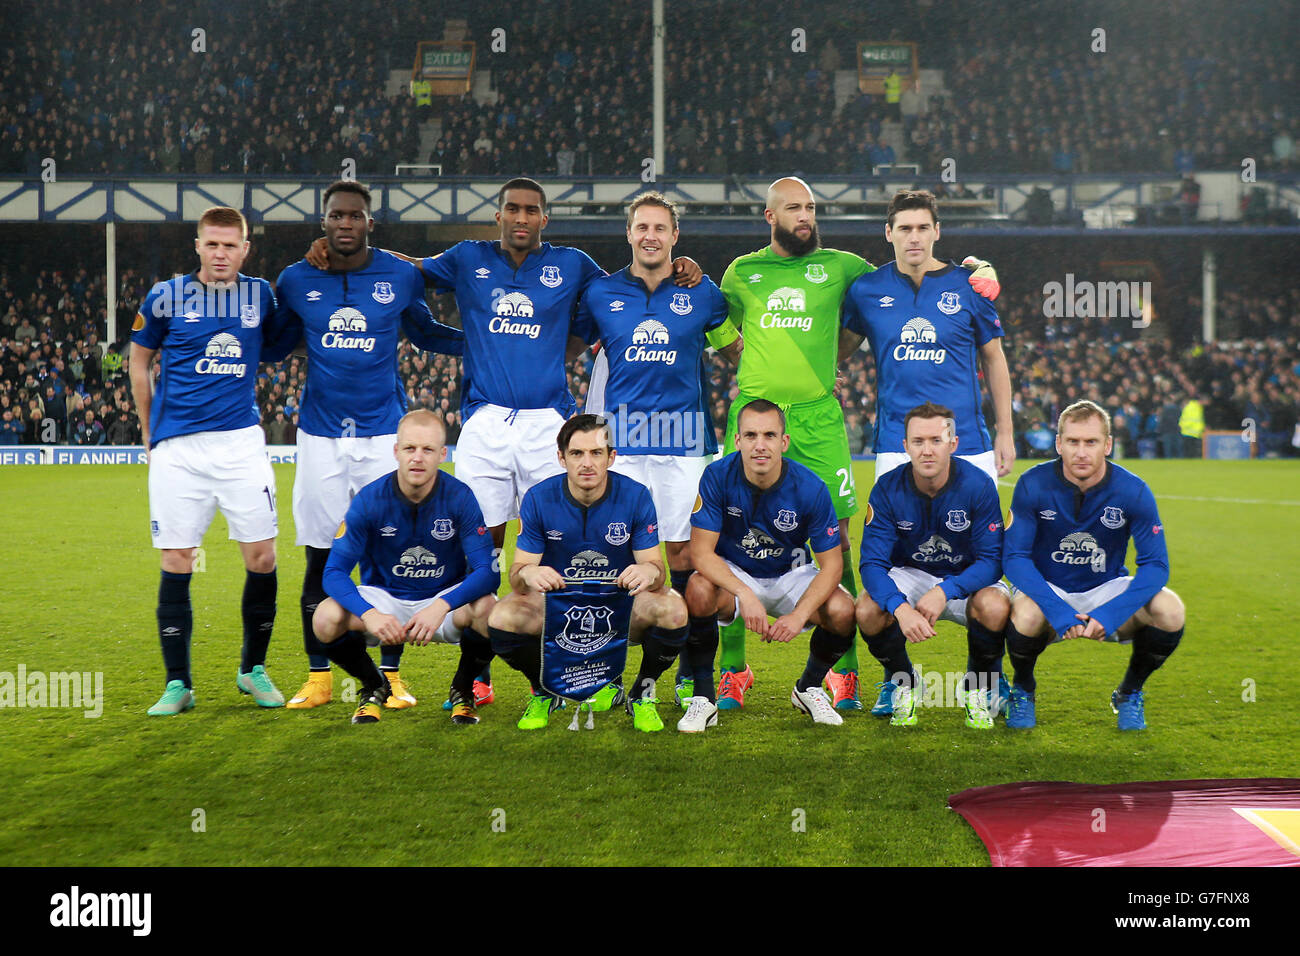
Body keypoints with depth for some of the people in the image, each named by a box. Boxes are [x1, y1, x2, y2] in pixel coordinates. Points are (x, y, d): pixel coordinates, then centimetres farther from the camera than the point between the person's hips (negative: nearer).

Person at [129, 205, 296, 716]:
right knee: (176, 562, -1)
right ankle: (178, 683, 9)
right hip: (177, 448, -1)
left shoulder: (260, 295, 6)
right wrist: (151, 432, 15)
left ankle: (253, 669, 17)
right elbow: (139, 362, 13)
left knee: (261, 556, -2)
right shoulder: (166, 297, 0)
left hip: (241, 442, 2)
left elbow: (277, 349, 21)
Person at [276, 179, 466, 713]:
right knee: (320, 558, 3)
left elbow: (425, 334, 18)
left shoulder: (401, 278, 1)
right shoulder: (296, 281, 2)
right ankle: (318, 676, 14)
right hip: (320, 434, 1)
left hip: (383, 433, 0)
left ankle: (390, 675, 12)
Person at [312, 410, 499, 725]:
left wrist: (441, 607, -38)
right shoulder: (369, 499, -15)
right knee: (326, 618, -28)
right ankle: (374, 686, 5)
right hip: (385, 599, 1)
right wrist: (368, 613, -36)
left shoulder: (460, 497, -16)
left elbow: (488, 572, -20)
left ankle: (463, 688, 1)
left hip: (446, 599, 0)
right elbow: (334, 571, -16)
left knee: (489, 610, -33)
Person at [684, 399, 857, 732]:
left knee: (842, 612, -26)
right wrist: (745, 594, -37)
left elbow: (831, 564, -15)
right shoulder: (718, 477, -20)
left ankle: (809, 688, 5)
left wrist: (799, 616, -30)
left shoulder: (810, 488, -19)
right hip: (733, 575, -1)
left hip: (790, 575, 1)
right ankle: (703, 696, -14)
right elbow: (701, 552, -21)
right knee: (699, 591, -34)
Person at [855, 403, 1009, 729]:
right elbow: (872, 564, -20)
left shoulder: (978, 486, -20)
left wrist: (945, 591, -36)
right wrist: (900, 608, -40)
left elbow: (992, 561, -19)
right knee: (868, 611, -29)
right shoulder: (888, 490, -17)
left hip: (967, 578, -1)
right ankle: (904, 684, 2)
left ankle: (978, 689, -3)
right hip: (909, 576, 1)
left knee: (995, 607, -34)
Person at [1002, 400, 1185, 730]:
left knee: (1169, 611, -27)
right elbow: (1014, 558, -18)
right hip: (1048, 590, -1)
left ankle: (1130, 692, 3)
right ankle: (1023, 689, -1)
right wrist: (1059, 613, -33)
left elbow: (1155, 564, -16)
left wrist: (1109, 615, -33)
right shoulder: (1033, 485, -17)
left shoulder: (1133, 491, -15)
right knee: (1026, 615, -37)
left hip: (1106, 589, 2)